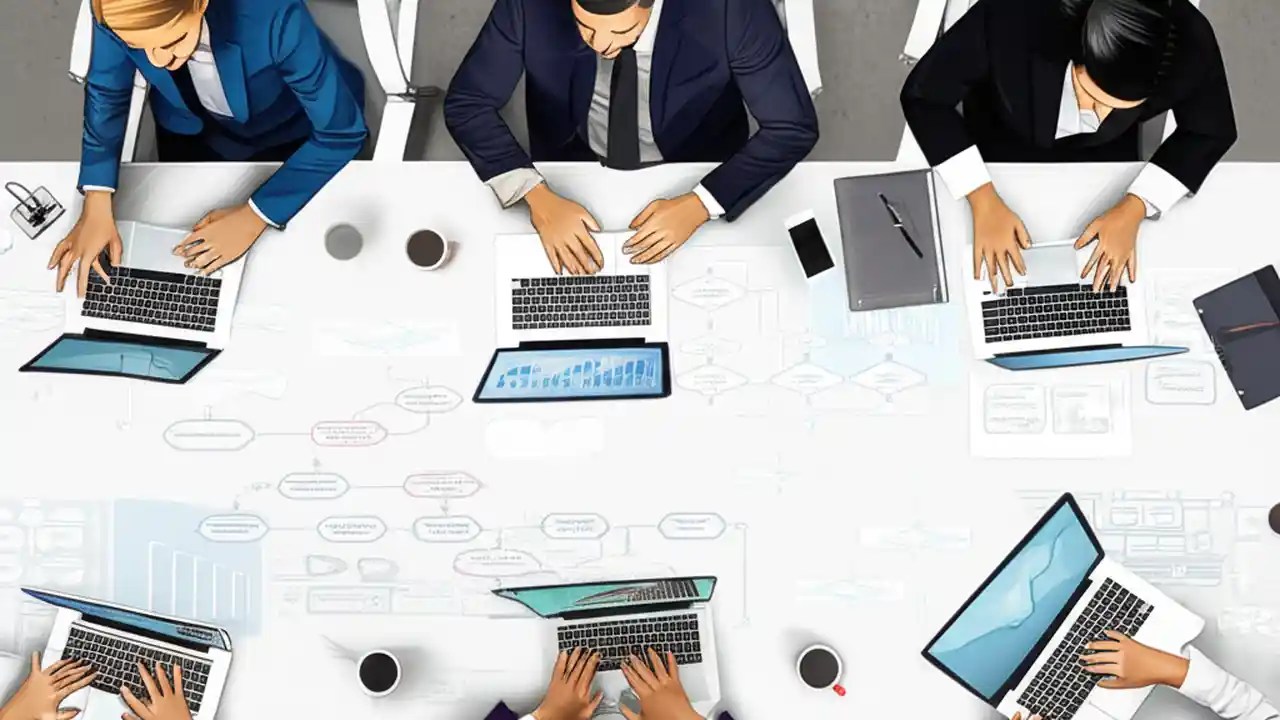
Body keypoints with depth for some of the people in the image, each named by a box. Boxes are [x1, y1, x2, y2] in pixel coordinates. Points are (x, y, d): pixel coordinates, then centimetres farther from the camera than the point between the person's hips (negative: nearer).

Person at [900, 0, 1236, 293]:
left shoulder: (1189, 43, -36)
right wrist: (983, 199, -35)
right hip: (1004, 139, -1)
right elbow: (922, 96, -28)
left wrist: (1134, 208, -28)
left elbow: (1211, 131, -15)